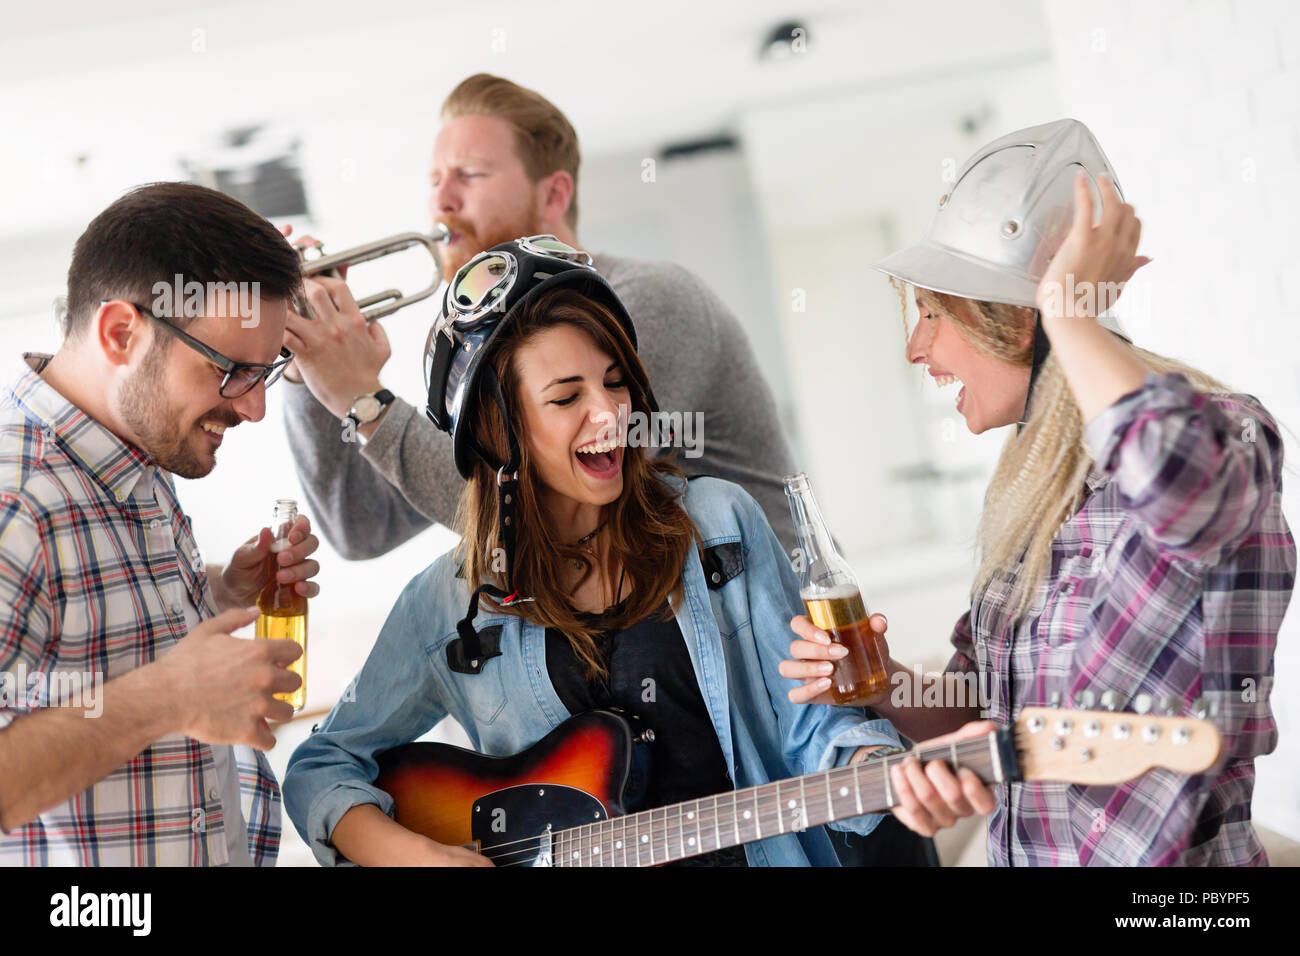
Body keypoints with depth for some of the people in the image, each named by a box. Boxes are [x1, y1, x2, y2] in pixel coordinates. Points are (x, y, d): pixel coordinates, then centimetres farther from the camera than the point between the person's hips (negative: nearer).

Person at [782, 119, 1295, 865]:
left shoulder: (1225, 432, -13)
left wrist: (1070, 308, -23)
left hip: (1171, 857, -6)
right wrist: (882, 692, -1)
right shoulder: (1036, 480, 11)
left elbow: (1175, 464, -38)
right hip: (1019, 849, 6)